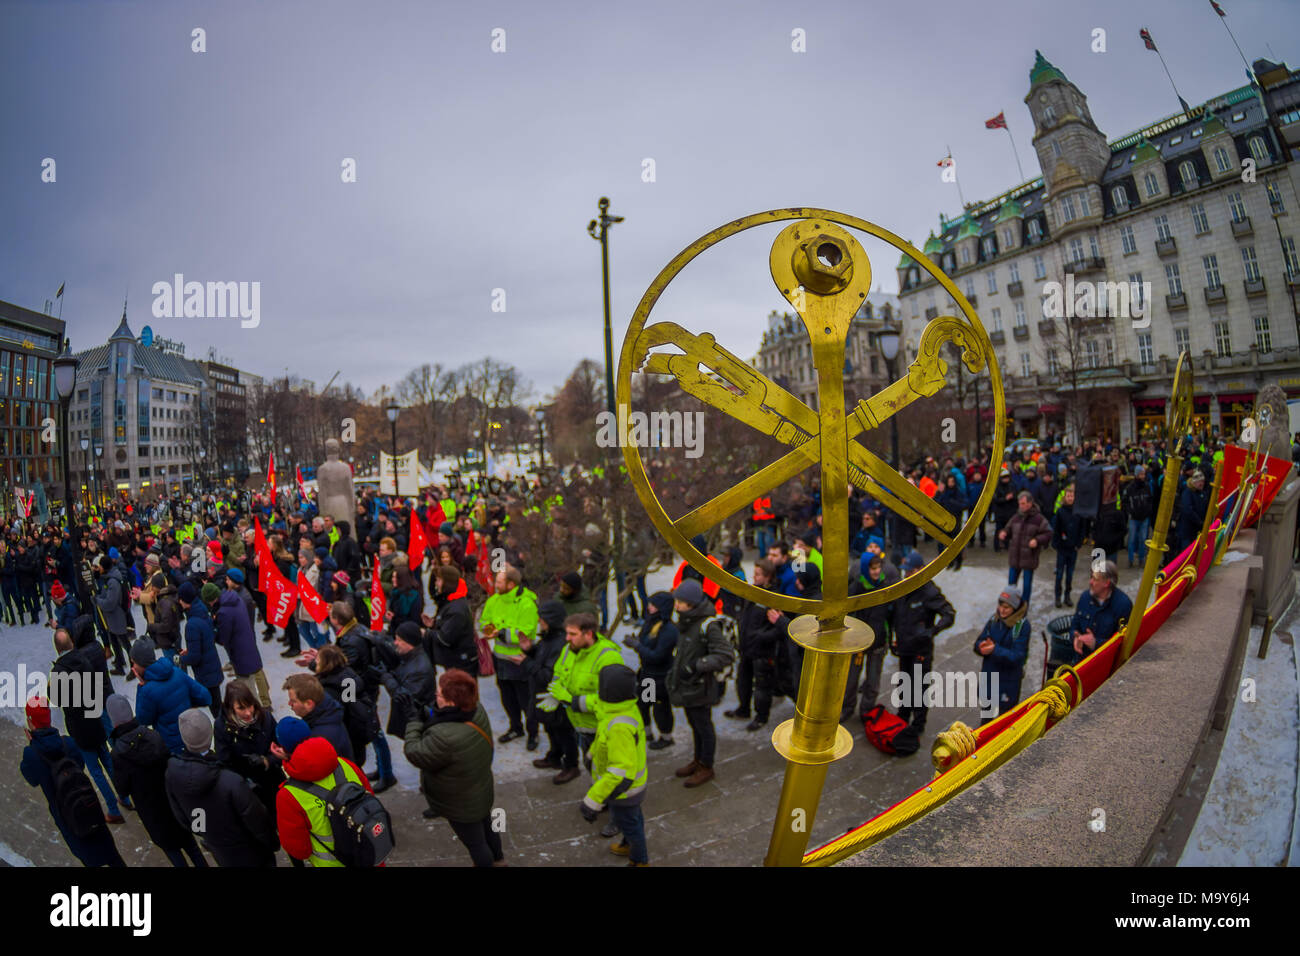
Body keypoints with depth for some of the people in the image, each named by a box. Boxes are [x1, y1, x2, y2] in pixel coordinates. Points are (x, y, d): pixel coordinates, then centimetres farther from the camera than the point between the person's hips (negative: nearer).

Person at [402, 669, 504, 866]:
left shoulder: (444, 738, -44)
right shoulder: (478, 710, -19)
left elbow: (414, 754, -25)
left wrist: (413, 721, -14)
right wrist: (424, 719, -9)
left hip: (461, 806, -8)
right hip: (482, 792, 8)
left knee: (475, 843, 19)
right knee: (487, 827, 33)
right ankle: (498, 859, 56)